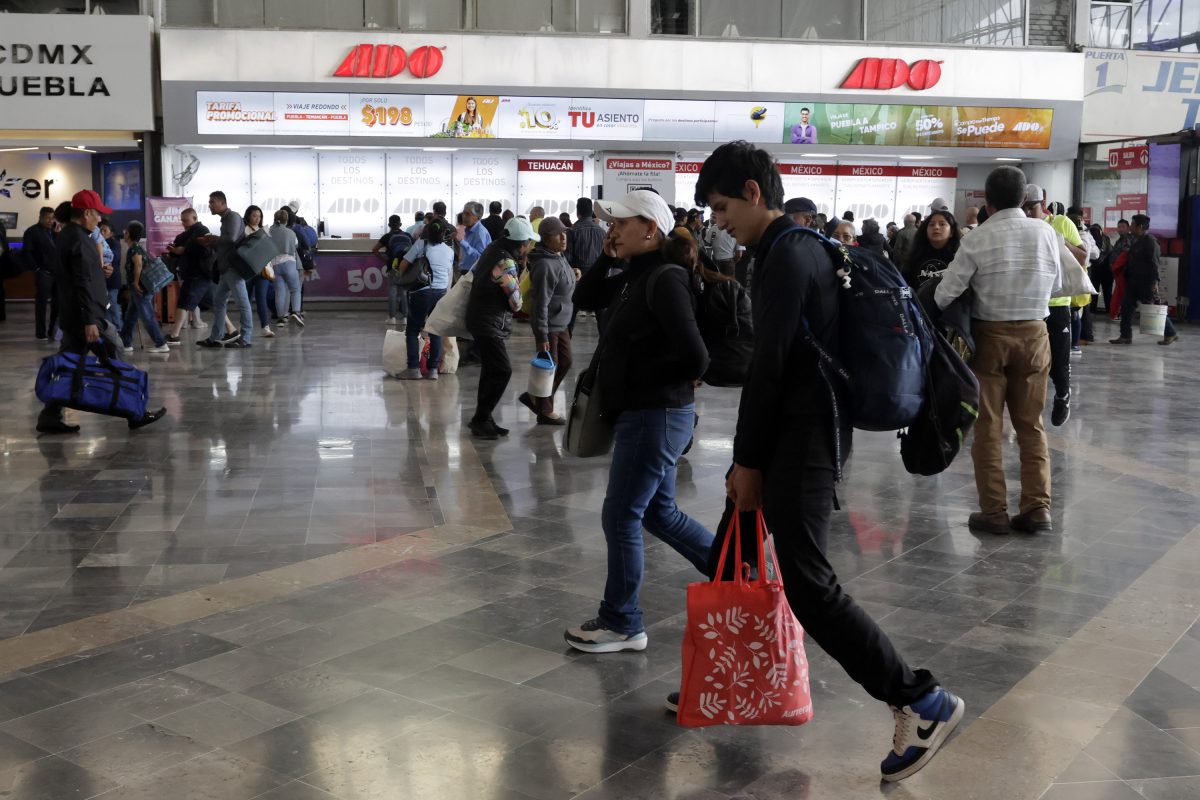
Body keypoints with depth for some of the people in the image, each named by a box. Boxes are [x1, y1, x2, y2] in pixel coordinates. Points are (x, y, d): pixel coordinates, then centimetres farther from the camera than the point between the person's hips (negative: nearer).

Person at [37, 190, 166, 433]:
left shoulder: (64, 236, 14)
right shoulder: (80, 240, -16)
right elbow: (84, 284, -22)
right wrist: (90, 321, -24)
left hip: (70, 316, 10)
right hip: (86, 315, -9)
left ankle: (50, 418, 11)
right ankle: (136, 415, 5)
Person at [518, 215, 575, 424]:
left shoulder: (559, 257, 7)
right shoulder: (545, 265, -23)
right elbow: (541, 303, -24)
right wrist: (542, 336, -23)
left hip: (562, 323, 10)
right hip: (549, 325, -10)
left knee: (565, 362, 15)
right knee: (549, 366, 2)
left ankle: (534, 397, 29)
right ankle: (545, 411, 18)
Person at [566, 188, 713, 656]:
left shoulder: (665, 280, -18)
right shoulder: (635, 277, 9)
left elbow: (694, 359, -24)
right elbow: (584, 298, 19)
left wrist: (637, 377, -12)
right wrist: (607, 256, 7)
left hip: (655, 416, -10)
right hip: (643, 414, 10)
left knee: (620, 519, 0)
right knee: (659, 513, 20)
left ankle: (621, 625, 14)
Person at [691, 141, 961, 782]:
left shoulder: (788, 255, -15)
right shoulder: (793, 249, 17)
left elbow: (769, 365, -18)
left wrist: (748, 459, -12)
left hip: (804, 436, -10)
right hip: (797, 429, 10)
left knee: (807, 582, -11)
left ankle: (921, 701, -4)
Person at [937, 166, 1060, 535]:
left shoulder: (978, 239, -12)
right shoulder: (1046, 232, -3)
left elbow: (945, 294, -12)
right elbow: (1056, 284, 11)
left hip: (989, 335, -3)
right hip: (1034, 334, 3)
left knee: (988, 426, 6)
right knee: (1031, 424, 12)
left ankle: (994, 512, 6)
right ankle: (1037, 507, 9)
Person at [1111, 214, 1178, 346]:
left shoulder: (1150, 241, -13)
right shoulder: (1136, 241, 14)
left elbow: (1155, 262, -18)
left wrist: (1154, 281, -24)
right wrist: (1127, 278, 17)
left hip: (1146, 282, -9)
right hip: (1134, 281, 9)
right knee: (1126, 307, 3)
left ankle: (1171, 334, 13)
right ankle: (1125, 336, 7)